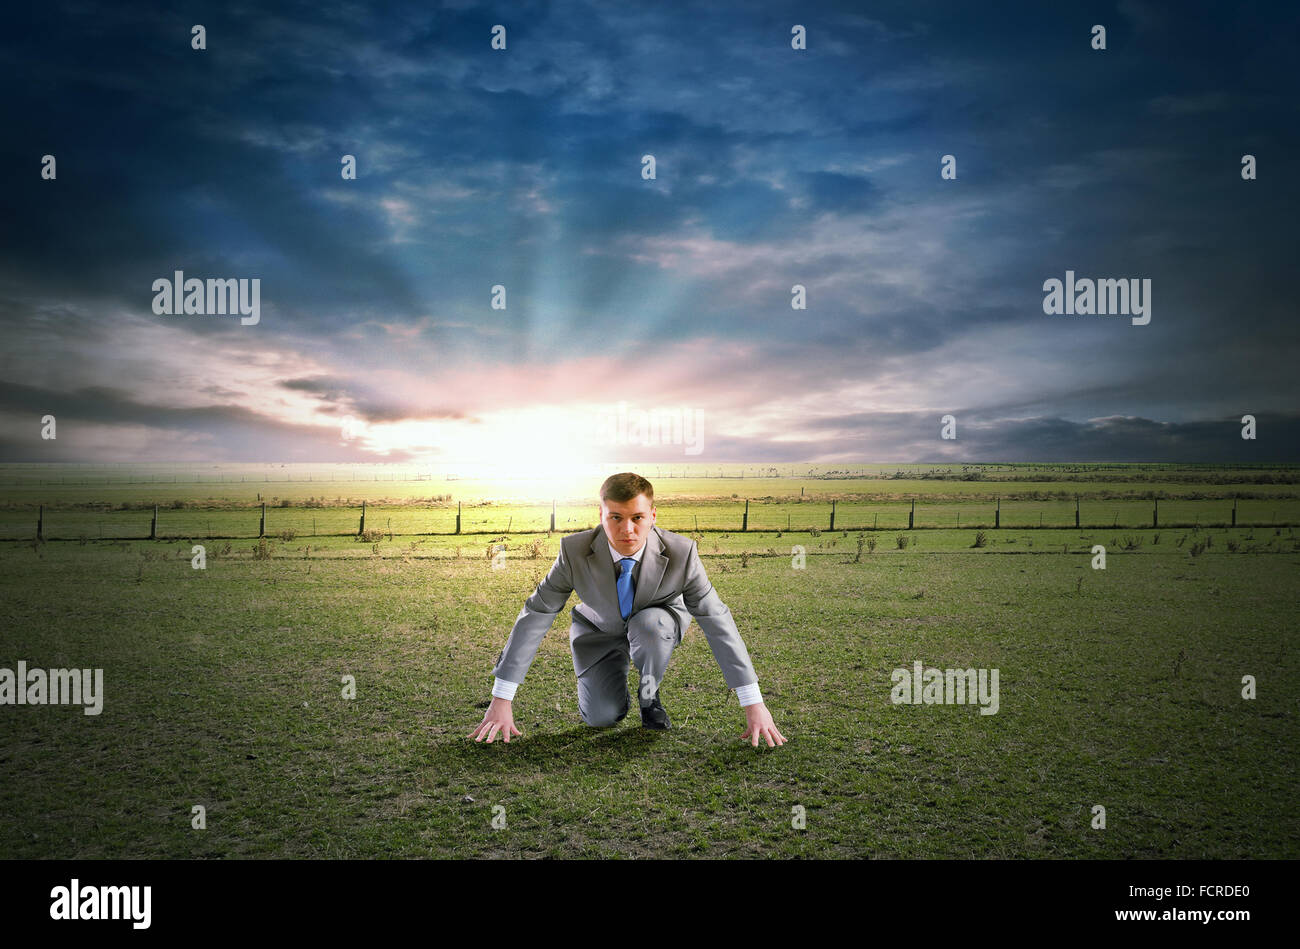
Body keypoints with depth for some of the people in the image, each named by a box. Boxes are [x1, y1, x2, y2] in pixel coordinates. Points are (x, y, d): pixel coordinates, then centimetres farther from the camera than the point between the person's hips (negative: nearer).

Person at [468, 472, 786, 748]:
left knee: (649, 624, -36)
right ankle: (613, 689, 19)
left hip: (656, 624, 0)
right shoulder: (575, 551, -29)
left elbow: (717, 621, -26)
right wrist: (501, 700, -25)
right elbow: (534, 617, -24)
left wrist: (753, 704, -27)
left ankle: (649, 695, -5)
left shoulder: (681, 553, -30)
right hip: (600, 631, 1)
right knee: (601, 717, -18)